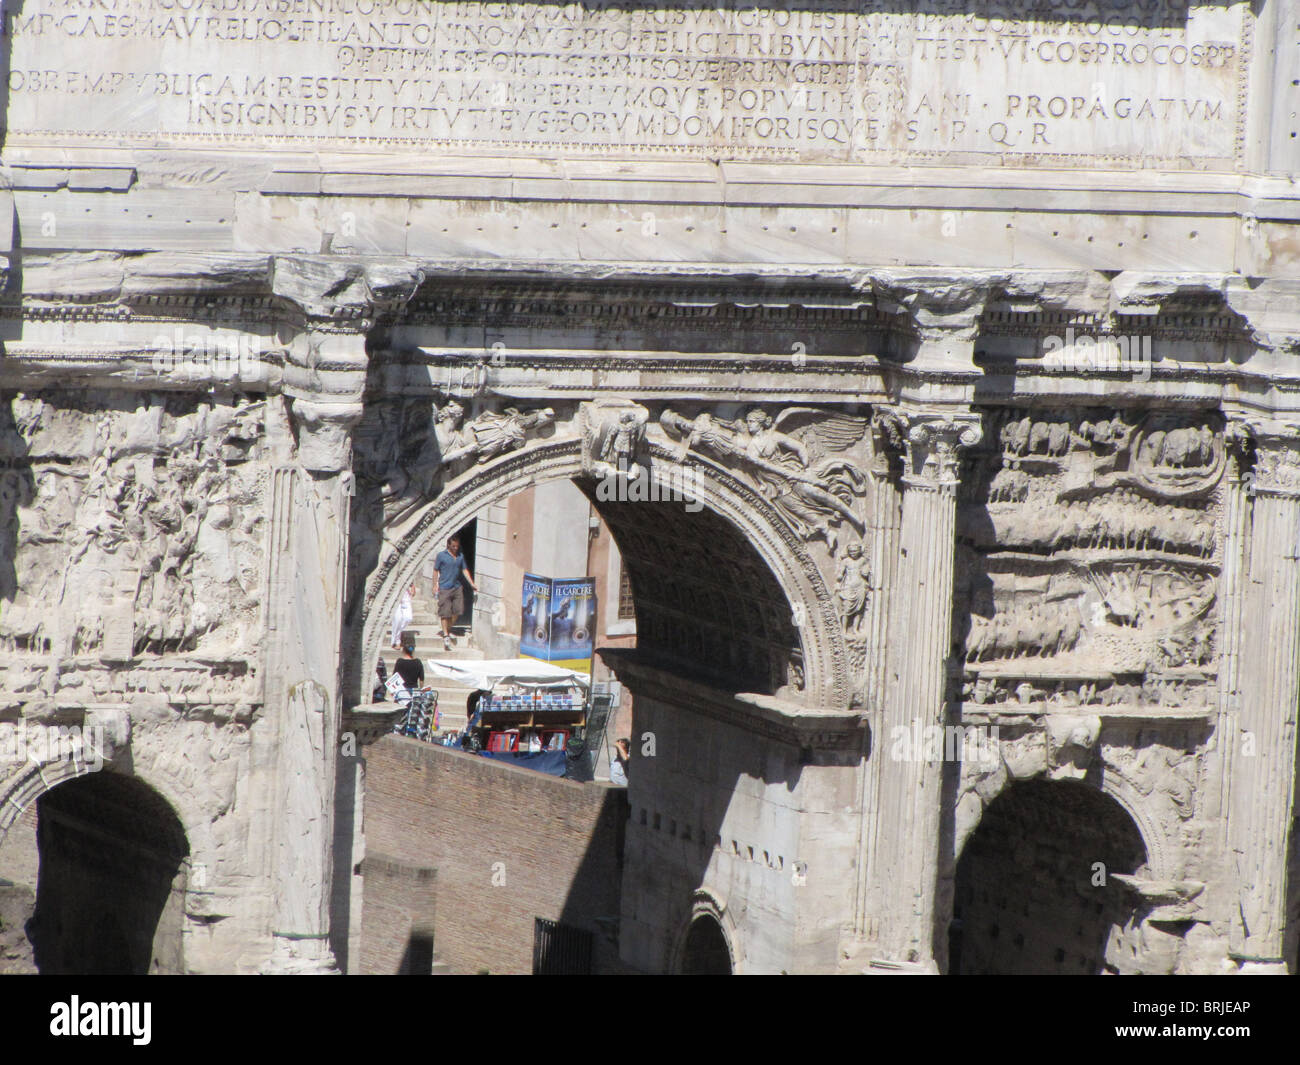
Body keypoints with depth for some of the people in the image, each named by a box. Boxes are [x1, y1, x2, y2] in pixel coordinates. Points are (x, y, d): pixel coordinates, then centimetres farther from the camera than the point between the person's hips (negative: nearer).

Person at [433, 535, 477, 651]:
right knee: (445, 613, -4)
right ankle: (445, 636, 0)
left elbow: (465, 570, 14)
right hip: (445, 588, -5)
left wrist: (472, 584, 7)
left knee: (457, 611, 4)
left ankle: (448, 629, 24)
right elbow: (436, 570, -1)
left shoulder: (460, 556, 10)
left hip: (457, 588, 5)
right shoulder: (441, 555, -3)